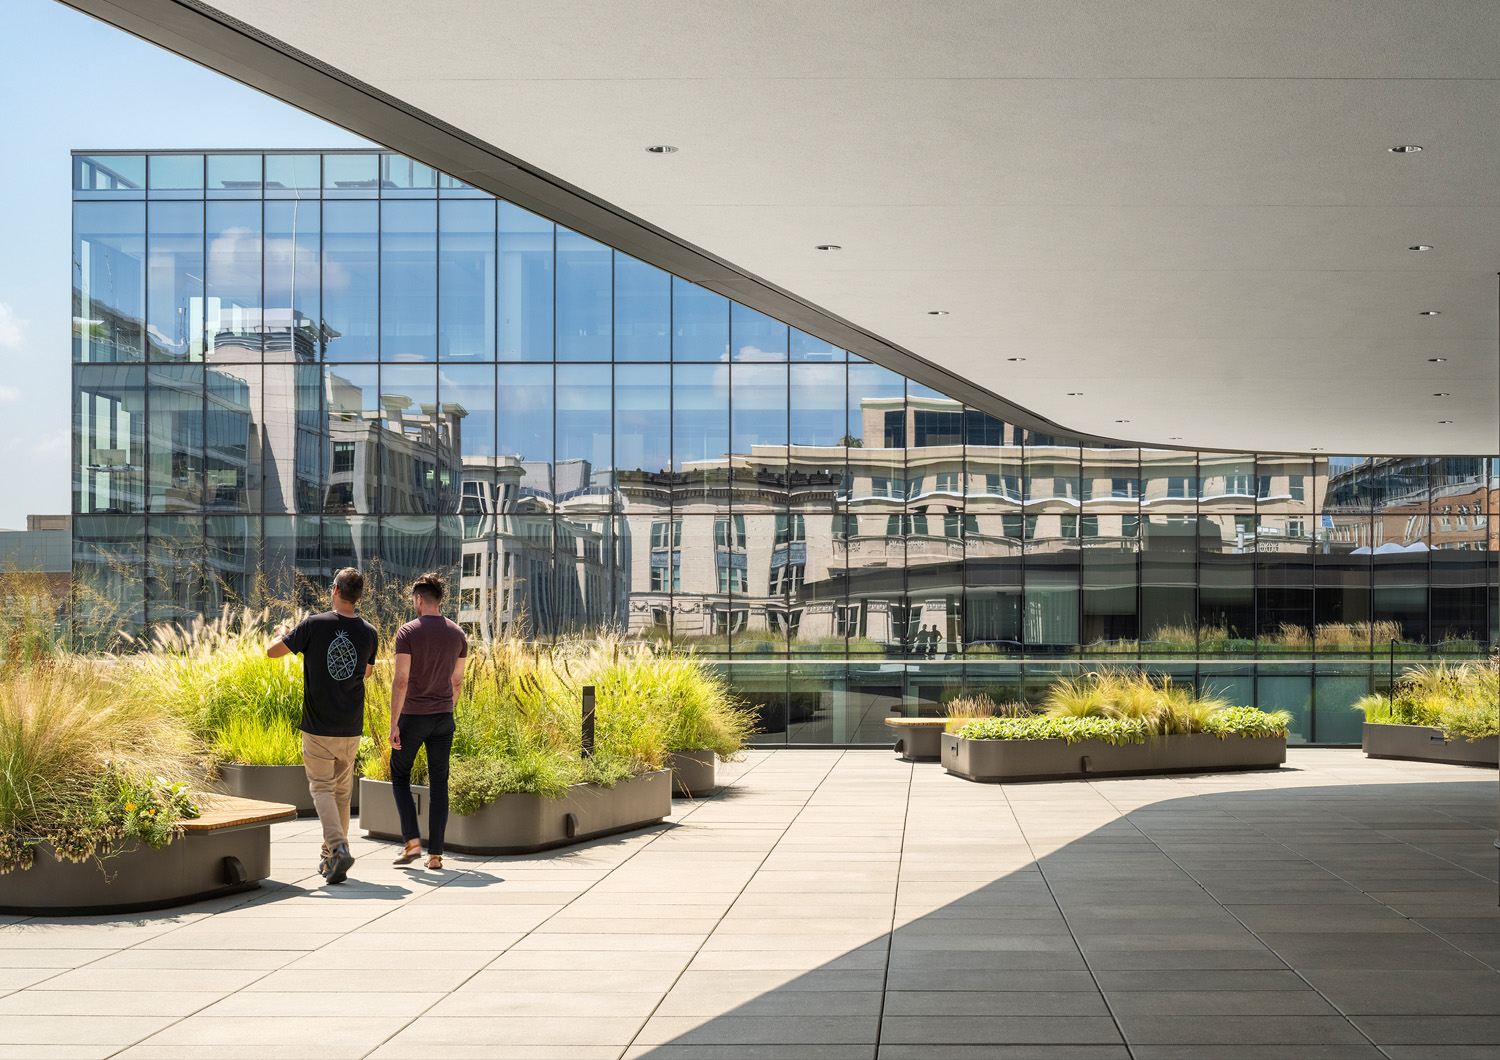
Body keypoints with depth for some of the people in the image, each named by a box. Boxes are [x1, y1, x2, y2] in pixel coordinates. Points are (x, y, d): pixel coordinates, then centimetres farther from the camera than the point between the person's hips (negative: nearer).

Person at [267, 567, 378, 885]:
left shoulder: (314, 625, -11)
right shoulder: (369, 633, -1)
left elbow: (272, 651, -1)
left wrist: (282, 635, 20)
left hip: (318, 729, -3)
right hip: (351, 728, 3)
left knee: (322, 789, 1)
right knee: (342, 791, 16)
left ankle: (339, 848, -20)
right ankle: (330, 857, 24)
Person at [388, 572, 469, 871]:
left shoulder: (407, 633, -11)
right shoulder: (457, 634, 3)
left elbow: (400, 681, -16)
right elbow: (457, 682, 9)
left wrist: (393, 723, -12)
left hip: (412, 717, -4)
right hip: (443, 717, 4)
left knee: (400, 778, 13)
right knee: (438, 785, 6)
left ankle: (413, 841, -2)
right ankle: (435, 854, 5)